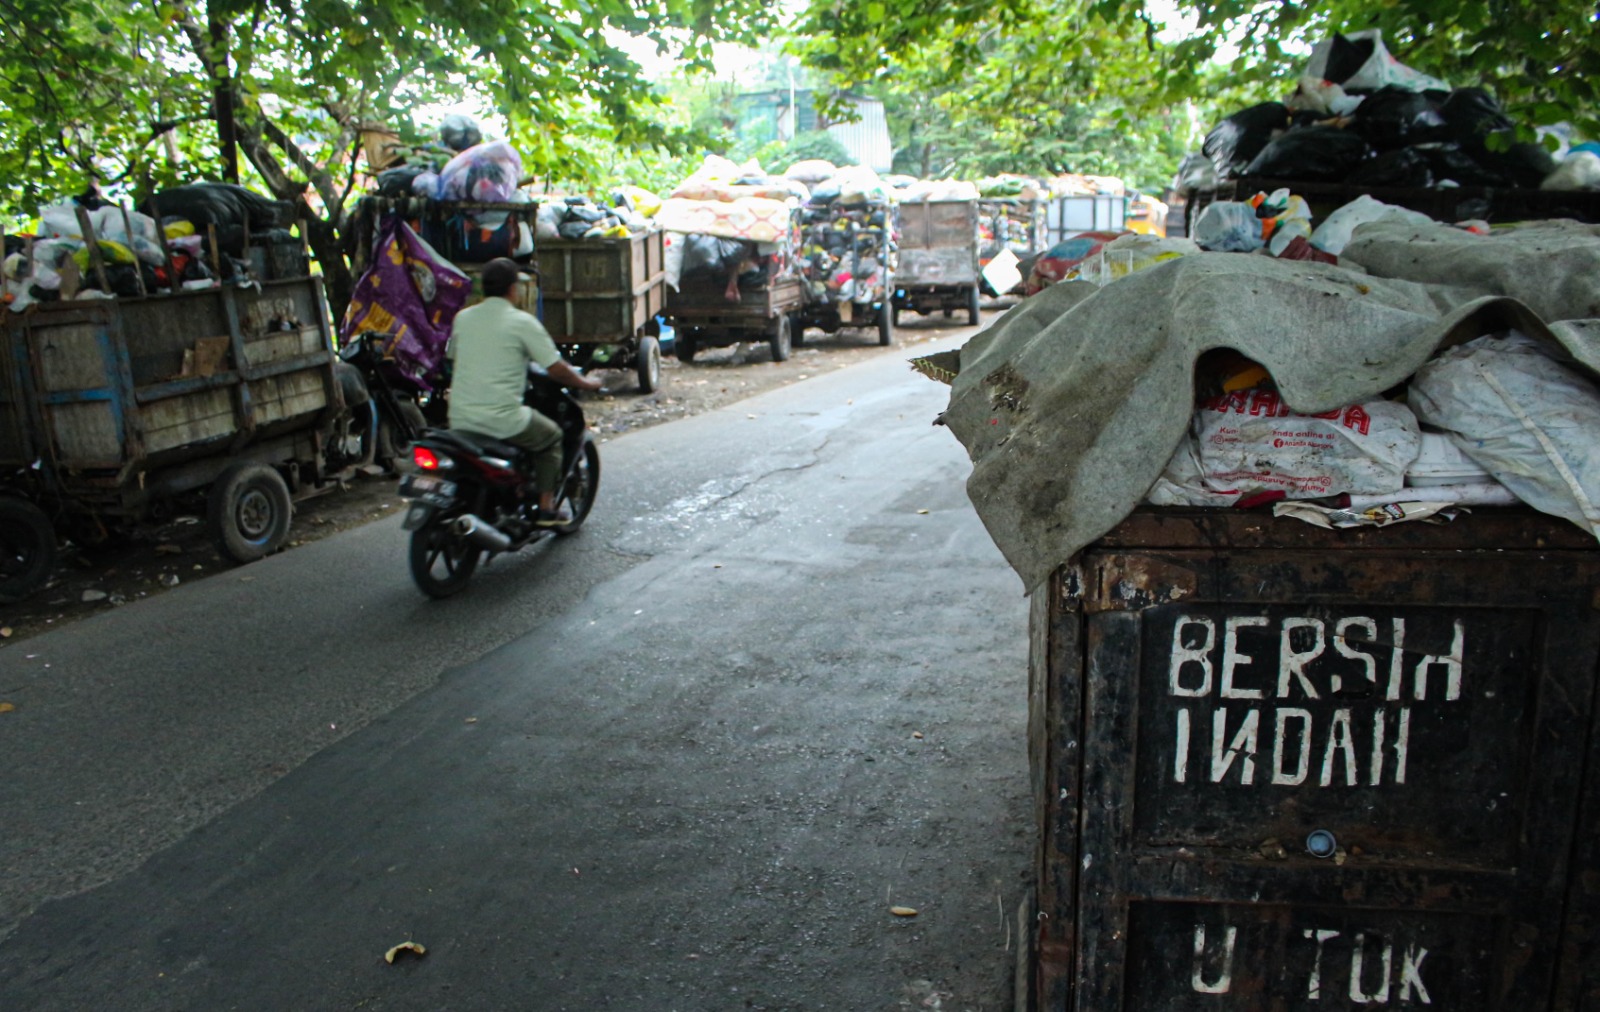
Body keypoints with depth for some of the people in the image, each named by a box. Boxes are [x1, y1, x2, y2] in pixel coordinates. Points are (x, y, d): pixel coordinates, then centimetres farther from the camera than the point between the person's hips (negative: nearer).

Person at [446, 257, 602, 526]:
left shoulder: (462, 318, 8)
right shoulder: (522, 322, -8)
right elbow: (556, 370, -8)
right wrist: (585, 383, 10)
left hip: (460, 420, 6)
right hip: (502, 420, -6)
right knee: (551, 437, 19)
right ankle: (546, 509, 16)